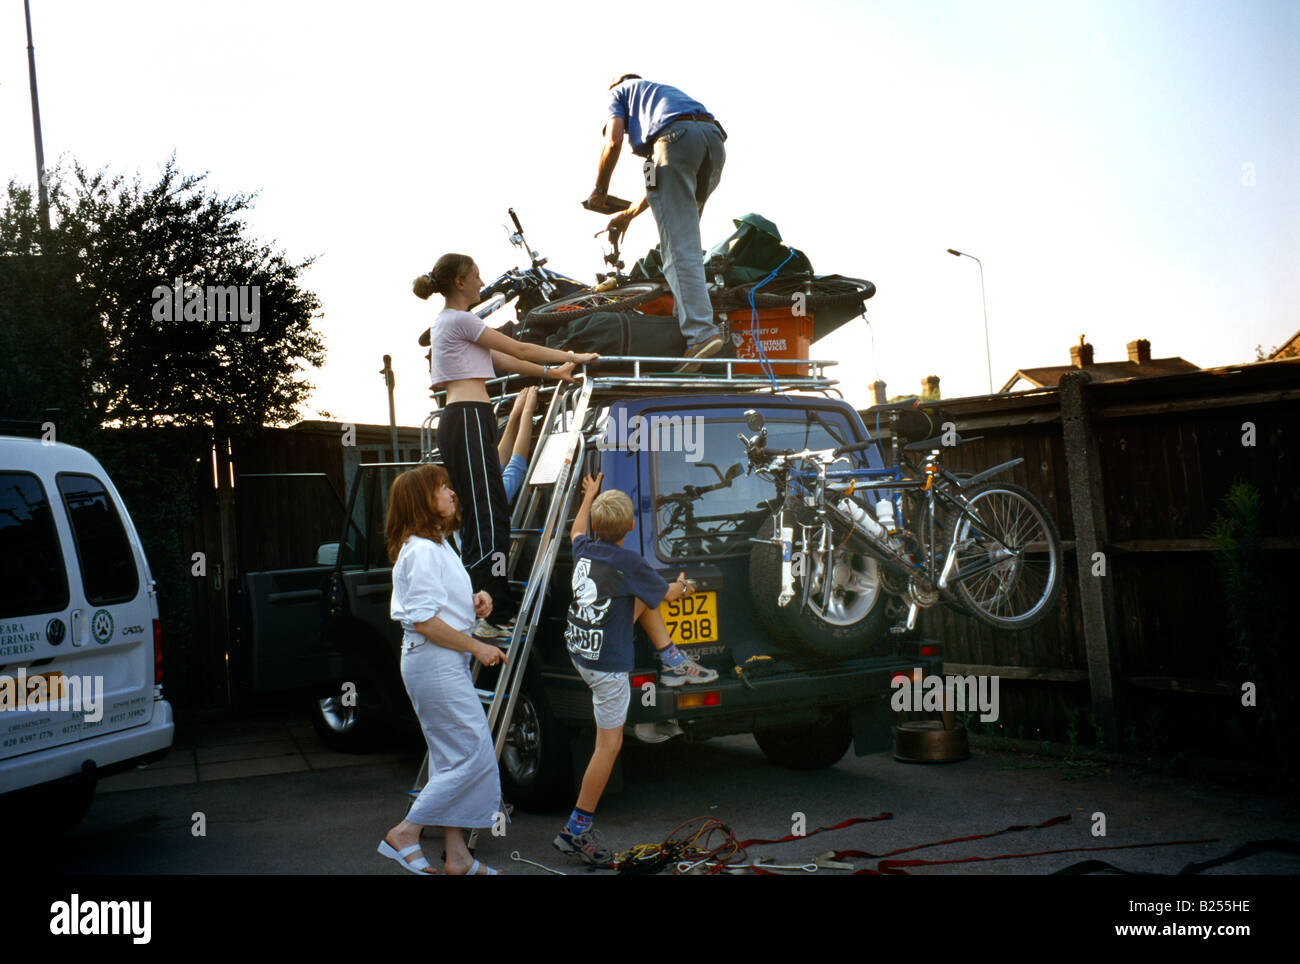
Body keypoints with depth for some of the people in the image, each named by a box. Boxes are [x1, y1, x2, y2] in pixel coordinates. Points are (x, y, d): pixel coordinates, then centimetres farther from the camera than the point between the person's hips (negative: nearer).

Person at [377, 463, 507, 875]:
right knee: (475, 754, -8)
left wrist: (472, 602, 6)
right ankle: (405, 833, 0)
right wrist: (477, 648, -16)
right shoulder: (421, 551, -17)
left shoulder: (435, 545, 16)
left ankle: (458, 857, 19)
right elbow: (422, 621, -21)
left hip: (443, 663, 11)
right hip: (435, 662, -11)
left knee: (451, 758, 13)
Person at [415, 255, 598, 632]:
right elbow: (520, 350, -4)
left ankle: (502, 612, 11)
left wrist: (551, 372, 21)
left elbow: (500, 360, 25)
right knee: (487, 520, -13)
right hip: (468, 420, -10)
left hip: (461, 421, 10)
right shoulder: (459, 320, -6)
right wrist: (575, 356, 7)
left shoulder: (449, 322, 24)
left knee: (489, 519, 9)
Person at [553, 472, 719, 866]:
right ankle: (577, 829, 5)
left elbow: (577, 530, 26)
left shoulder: (583, 550, -1)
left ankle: (671, 661, 28)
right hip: (607, 665, -8)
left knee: (643, 599, 19)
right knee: (609, 744, 1)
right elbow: (668, 593, -1)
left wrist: (590, 494, 39)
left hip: (579, 651, 8)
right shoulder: (629, 564, -19)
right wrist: (681, 586, 23)